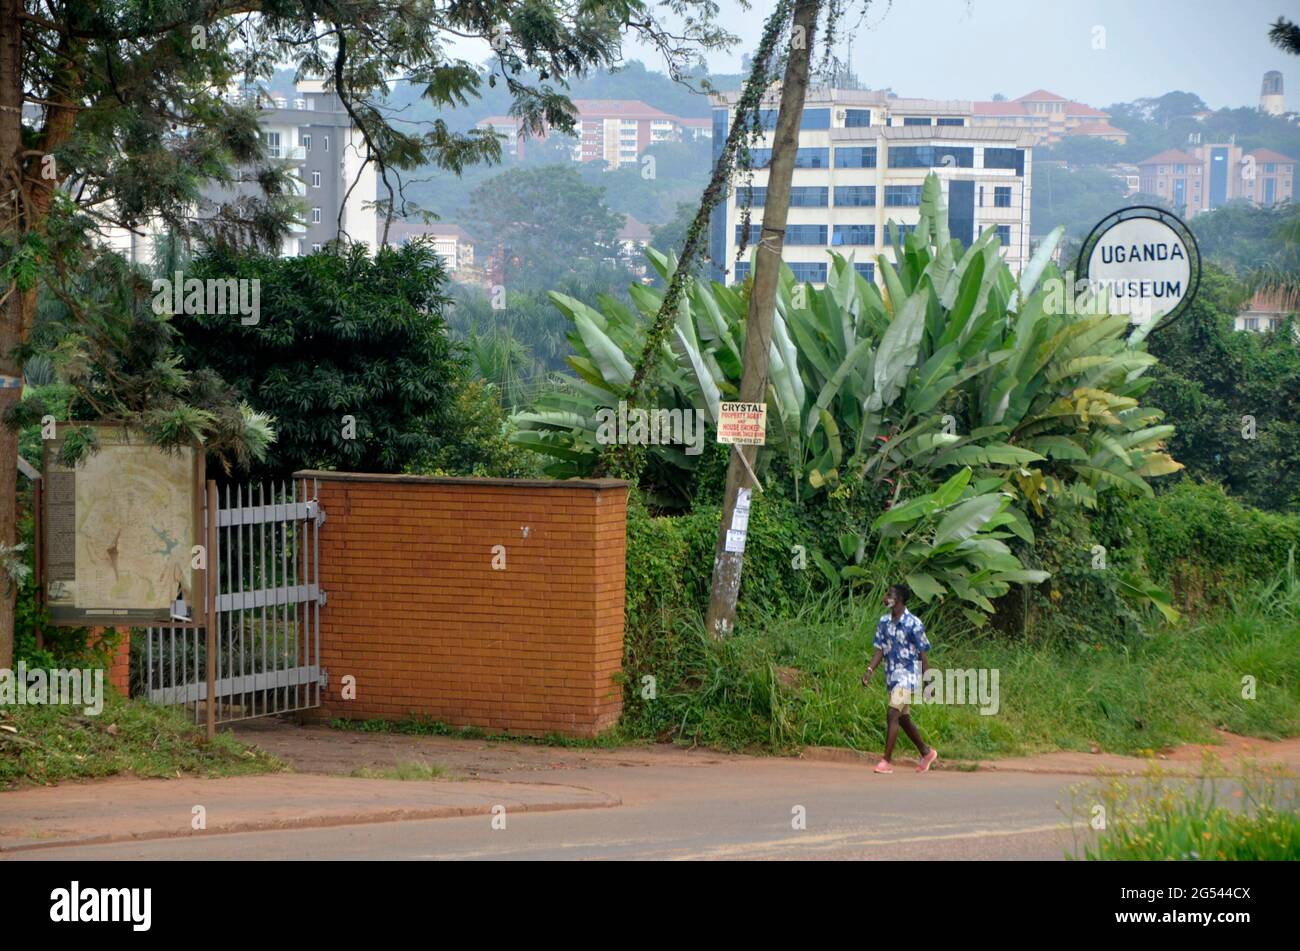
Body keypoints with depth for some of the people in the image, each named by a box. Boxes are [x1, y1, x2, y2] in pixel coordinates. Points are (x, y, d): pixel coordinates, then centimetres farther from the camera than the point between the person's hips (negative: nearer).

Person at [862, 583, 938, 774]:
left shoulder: (913, 624, -13)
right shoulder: (884, 622, 6)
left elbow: (923, 654, -9)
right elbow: (880, 649, 10)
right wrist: (870, 670, -4)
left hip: (908, 675, -8)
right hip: (892, 676, 8)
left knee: (893, 714, -17)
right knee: (903, 719, 15)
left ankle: (887, 761, -16)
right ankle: (926, 753, 32)